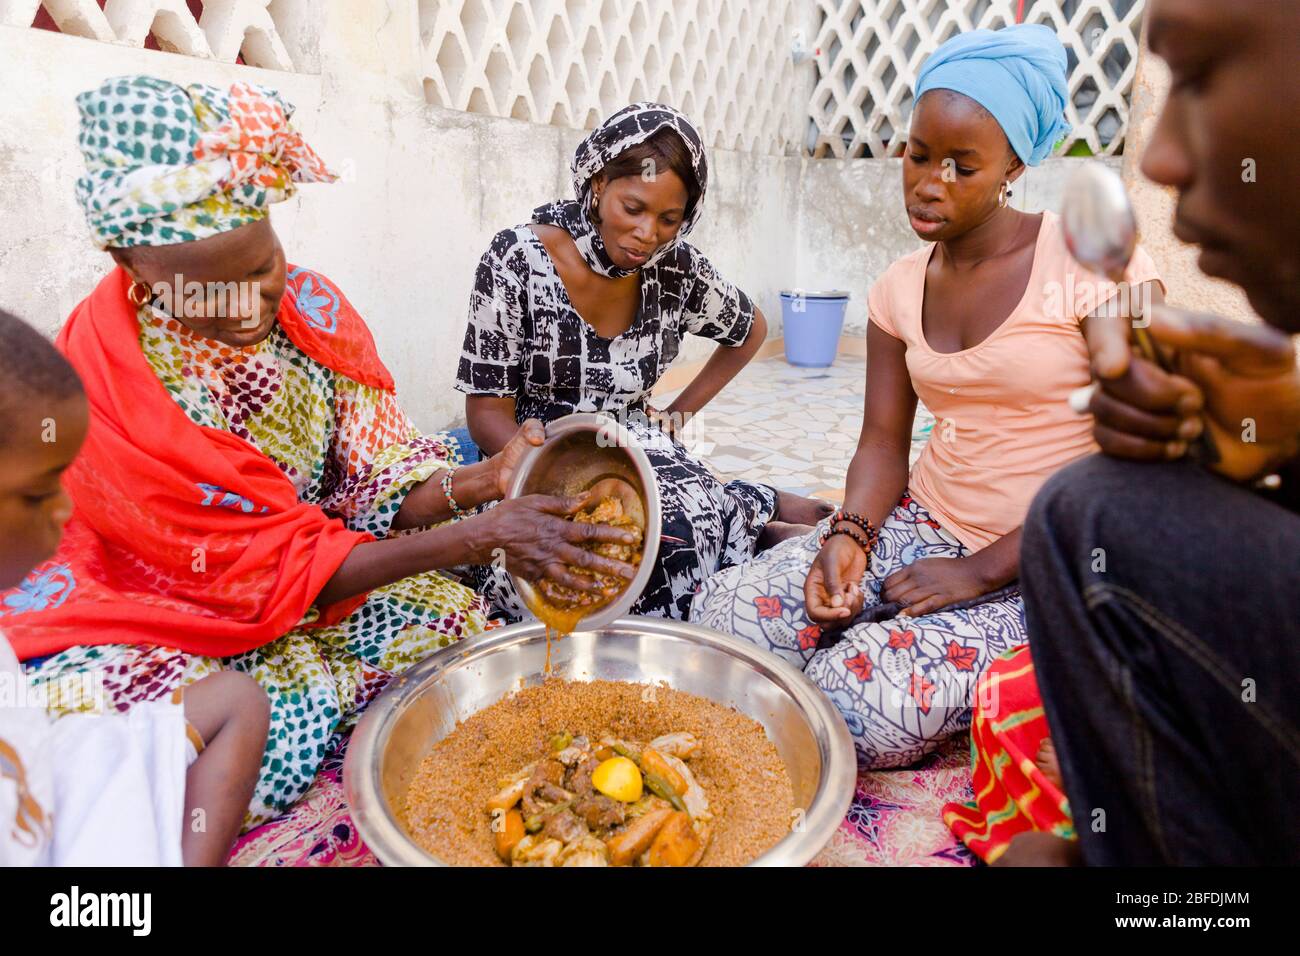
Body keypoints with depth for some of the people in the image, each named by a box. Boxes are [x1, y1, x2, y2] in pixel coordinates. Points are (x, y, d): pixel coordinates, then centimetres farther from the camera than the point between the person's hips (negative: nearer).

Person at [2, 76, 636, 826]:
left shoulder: (311, 307, -10)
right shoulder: (102, 385, -25)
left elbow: (378, 485, -9)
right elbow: (280, 567, -25)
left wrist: (484, 481, -31)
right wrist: (482, 536, -33)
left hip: (307, 583, 6)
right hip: (134, 621, -5)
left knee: (451, 619, -15)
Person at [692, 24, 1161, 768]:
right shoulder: (902, 288, 7)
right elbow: (884, 442, 5)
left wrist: (984, 570, -16)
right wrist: (848, 534, -16)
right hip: (924, 523, 5)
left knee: (855, 698, -26)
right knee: (723, 614, -14)